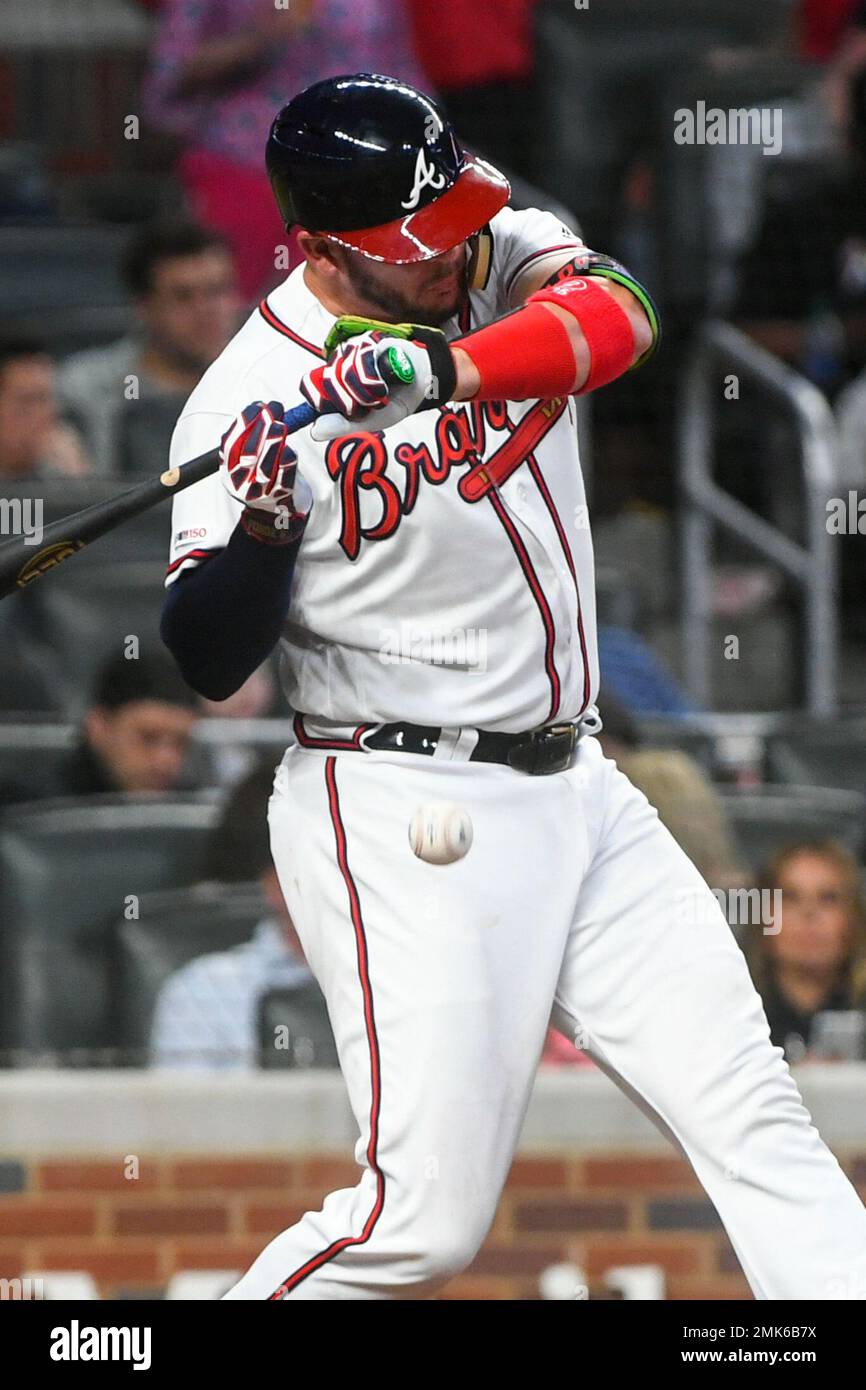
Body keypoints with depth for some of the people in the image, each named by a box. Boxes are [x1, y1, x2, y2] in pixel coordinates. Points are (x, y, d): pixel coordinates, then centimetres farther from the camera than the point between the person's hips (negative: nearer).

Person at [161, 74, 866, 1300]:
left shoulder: (499, 258, 1)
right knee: (425, 1221, -10)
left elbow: (620, 314, -21)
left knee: (752, 1118, 2)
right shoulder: (253, 400, -12)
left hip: (576, 788, 6)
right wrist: (262, 528, -30)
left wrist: (445, 367, -37)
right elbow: (209, 667, -11)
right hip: (401, 822, -6)